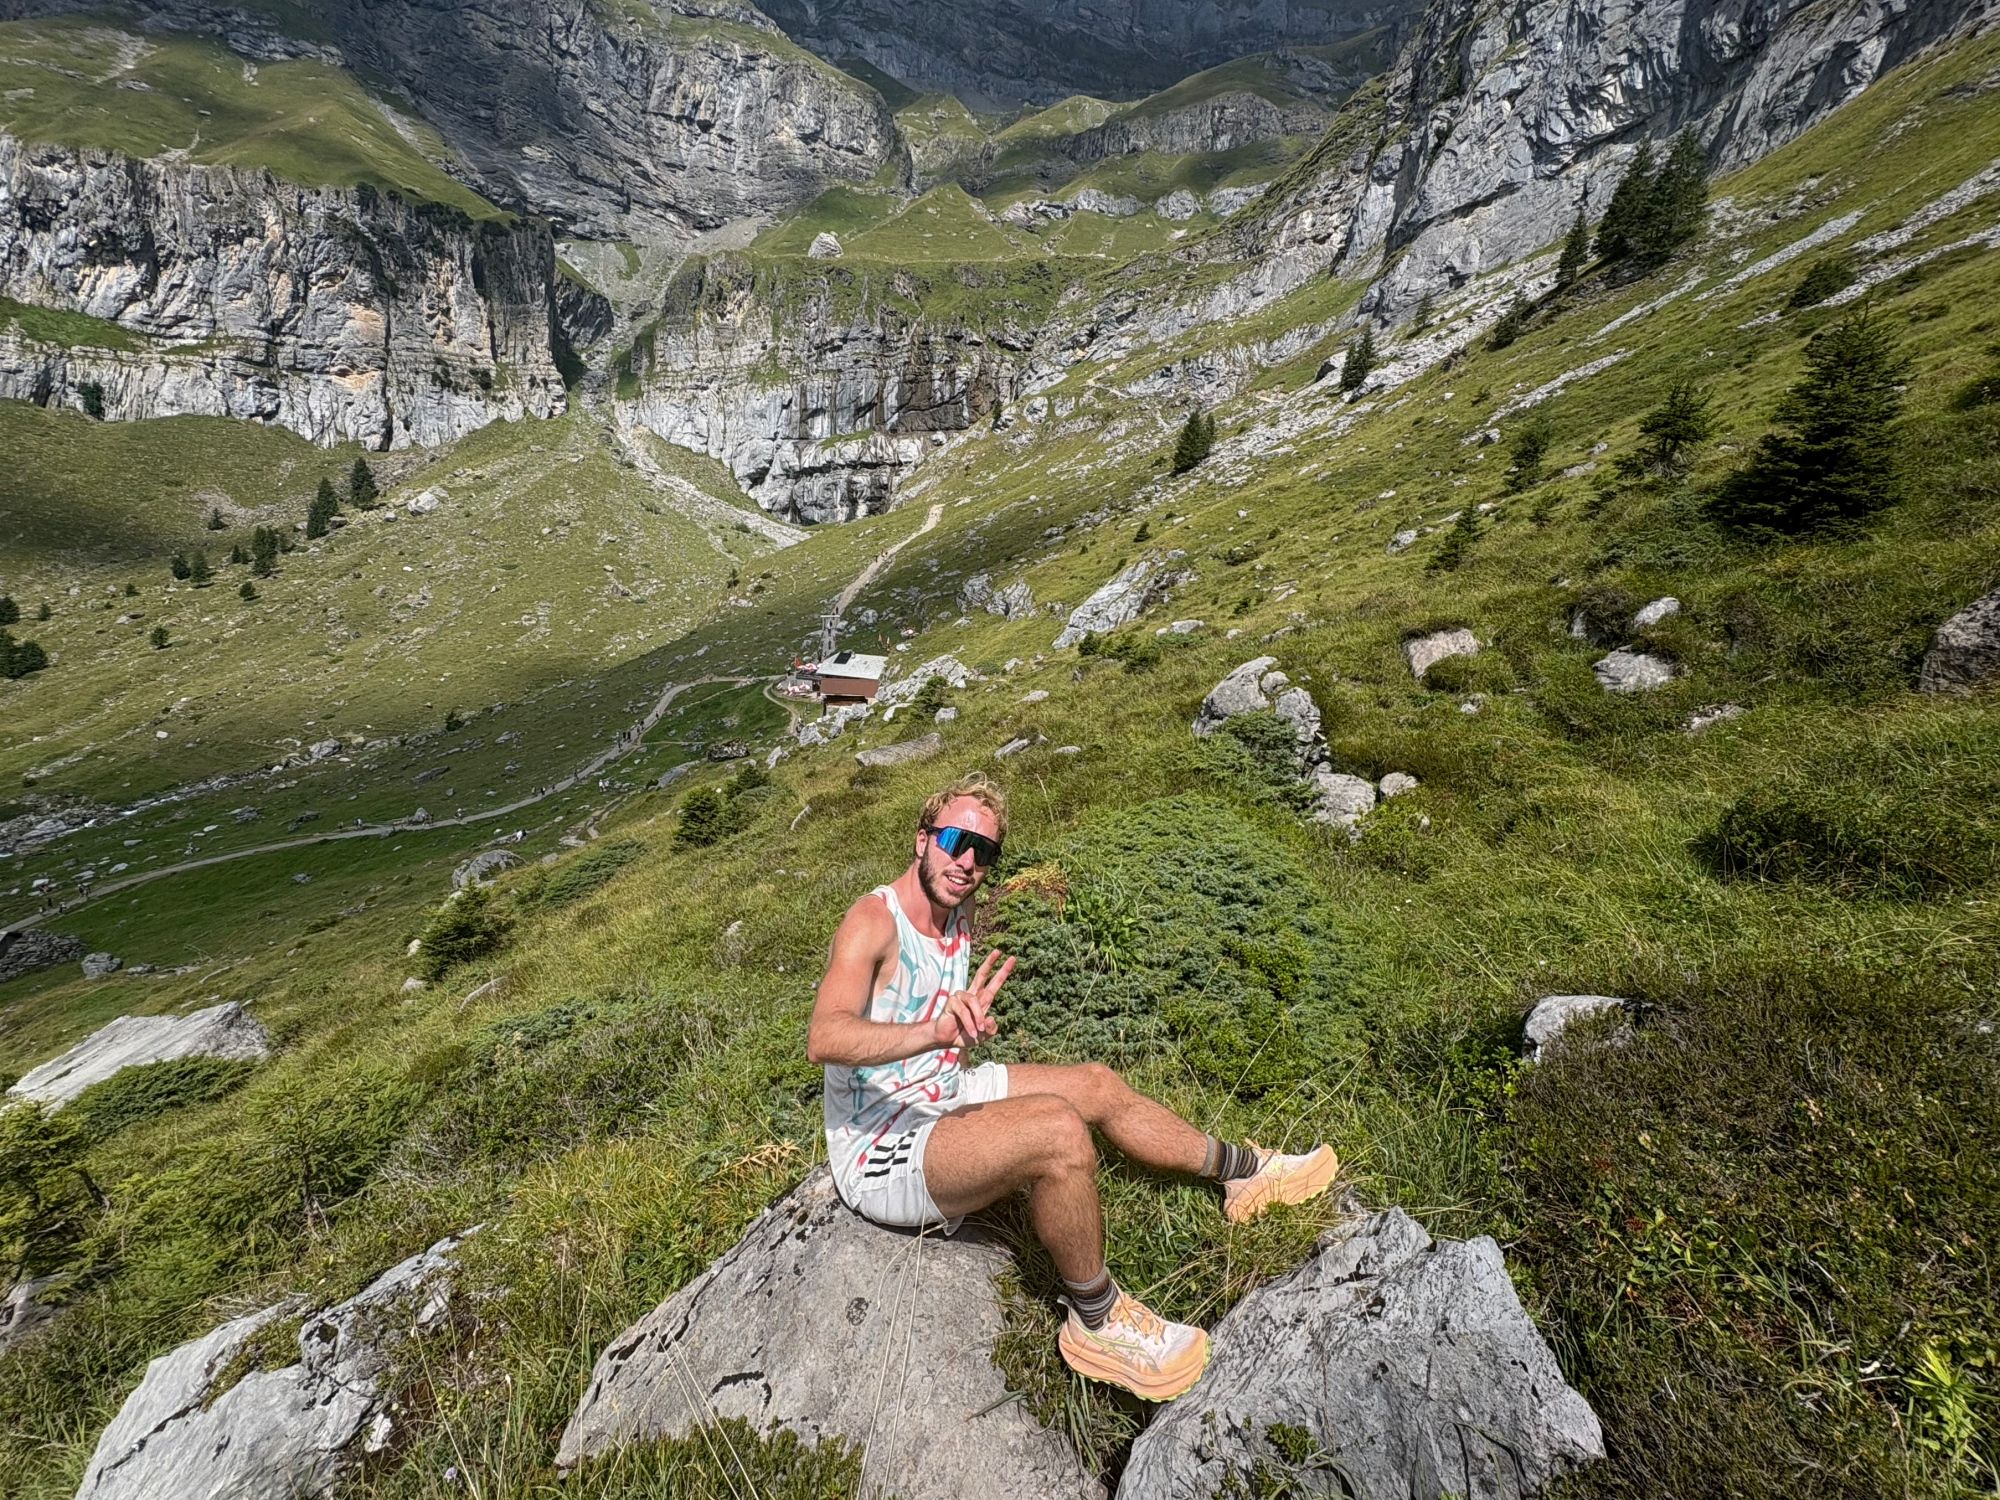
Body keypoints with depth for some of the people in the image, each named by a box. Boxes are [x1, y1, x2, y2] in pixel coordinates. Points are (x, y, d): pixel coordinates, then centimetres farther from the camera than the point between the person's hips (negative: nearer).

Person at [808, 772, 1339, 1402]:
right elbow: (823, 1038, -38)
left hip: (943, 1096, 9)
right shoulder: (873, 920, -22)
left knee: (1098, 1085, 7)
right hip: (881, 1153, -9)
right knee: (1059, 1129, -29)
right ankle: (1098, 1323, -4)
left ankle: (1246, 1171, 26)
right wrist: (935, 1031, -53)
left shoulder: (957, 920, 4)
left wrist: (970, 1025, -6)